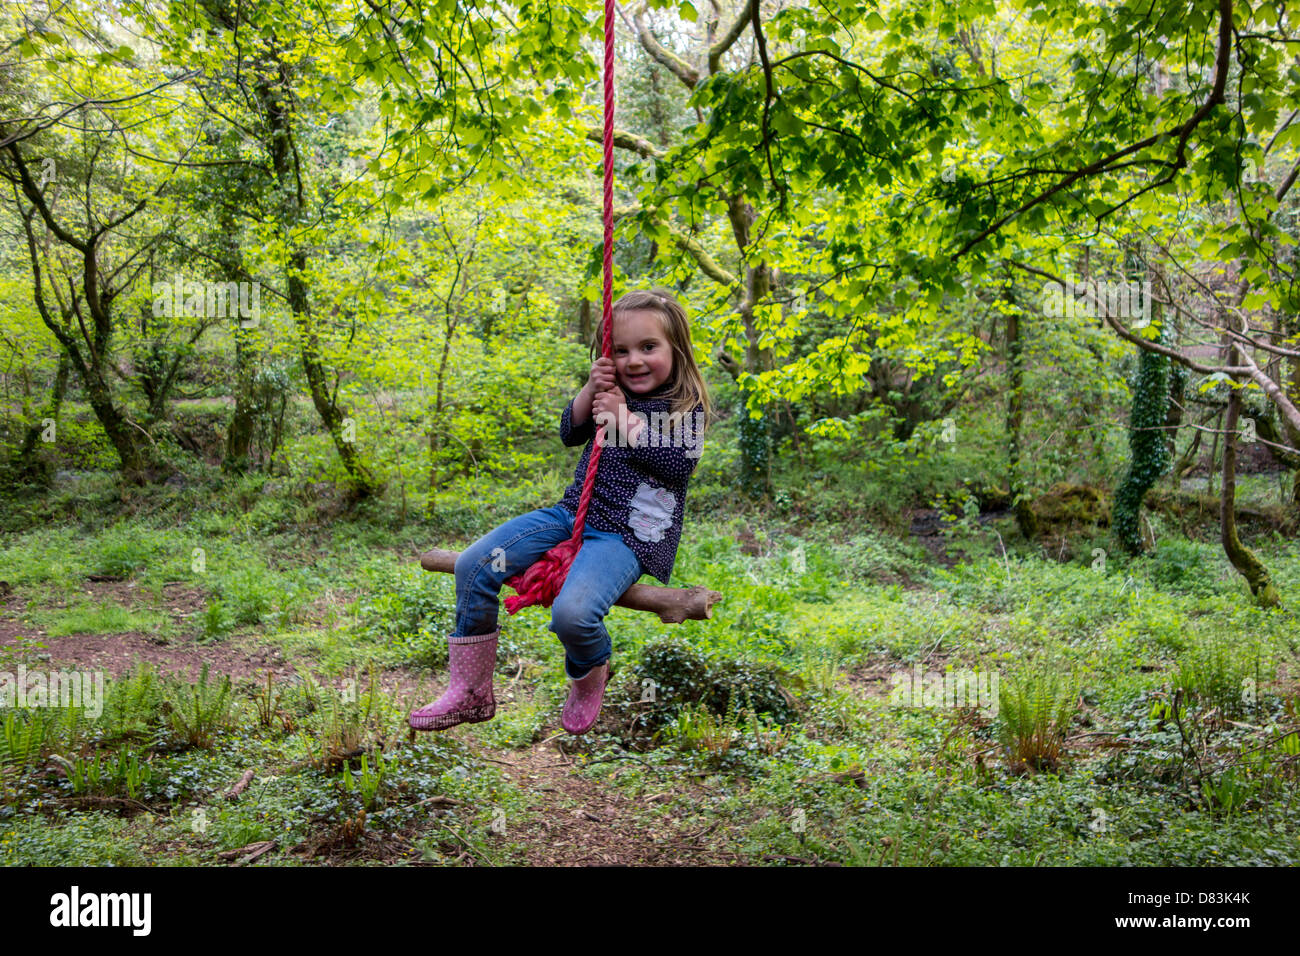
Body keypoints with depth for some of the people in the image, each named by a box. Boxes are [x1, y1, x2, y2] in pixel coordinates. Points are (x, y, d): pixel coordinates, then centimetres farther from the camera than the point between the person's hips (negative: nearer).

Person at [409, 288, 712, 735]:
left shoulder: (687, 407, -1)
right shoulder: (615, 391, 15)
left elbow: (678, 464, -17)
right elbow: (570, 433, 13)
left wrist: (623, 418, -11)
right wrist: (591, 389, -3)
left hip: (629, 535, -7)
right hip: (574, 513, 7)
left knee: (572, 612, -34)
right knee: (473, 566, -6)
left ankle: (589, 679, 5)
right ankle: (470, 693, 5)